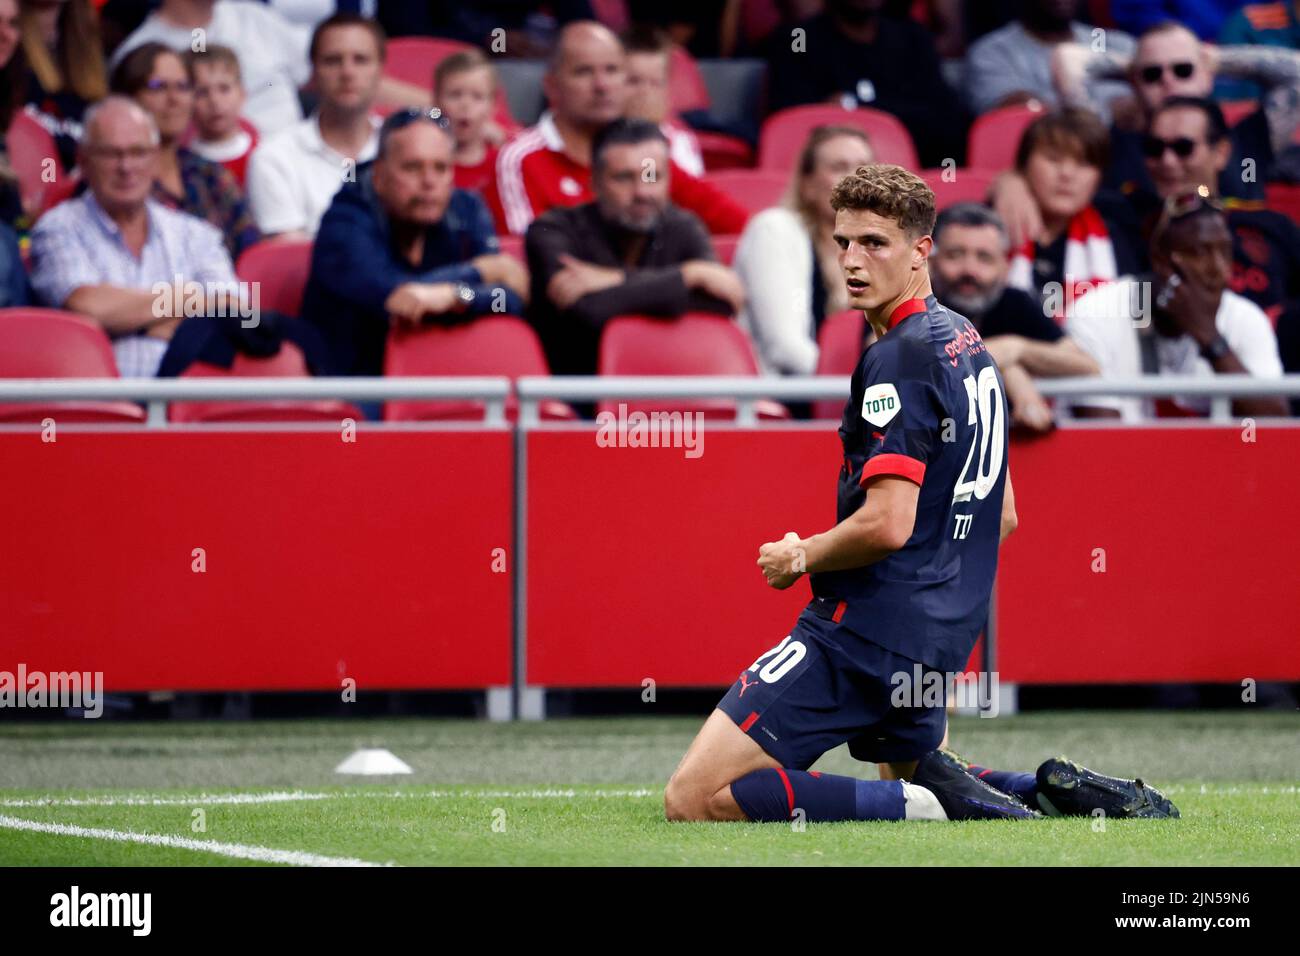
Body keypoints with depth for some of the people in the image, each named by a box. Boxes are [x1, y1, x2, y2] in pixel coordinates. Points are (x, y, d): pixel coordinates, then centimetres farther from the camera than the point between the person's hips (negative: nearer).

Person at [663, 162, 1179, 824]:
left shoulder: (900, 357, -14)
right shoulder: (969, 345, 15)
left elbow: (887, 524, -23)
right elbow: (1002, 516, 23)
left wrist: (798, 558, -7)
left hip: (863, 636, -10)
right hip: (941, 641, 10)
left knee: (694, 799, -15)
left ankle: (933, 804, -18)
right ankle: (1059, 789, 9)